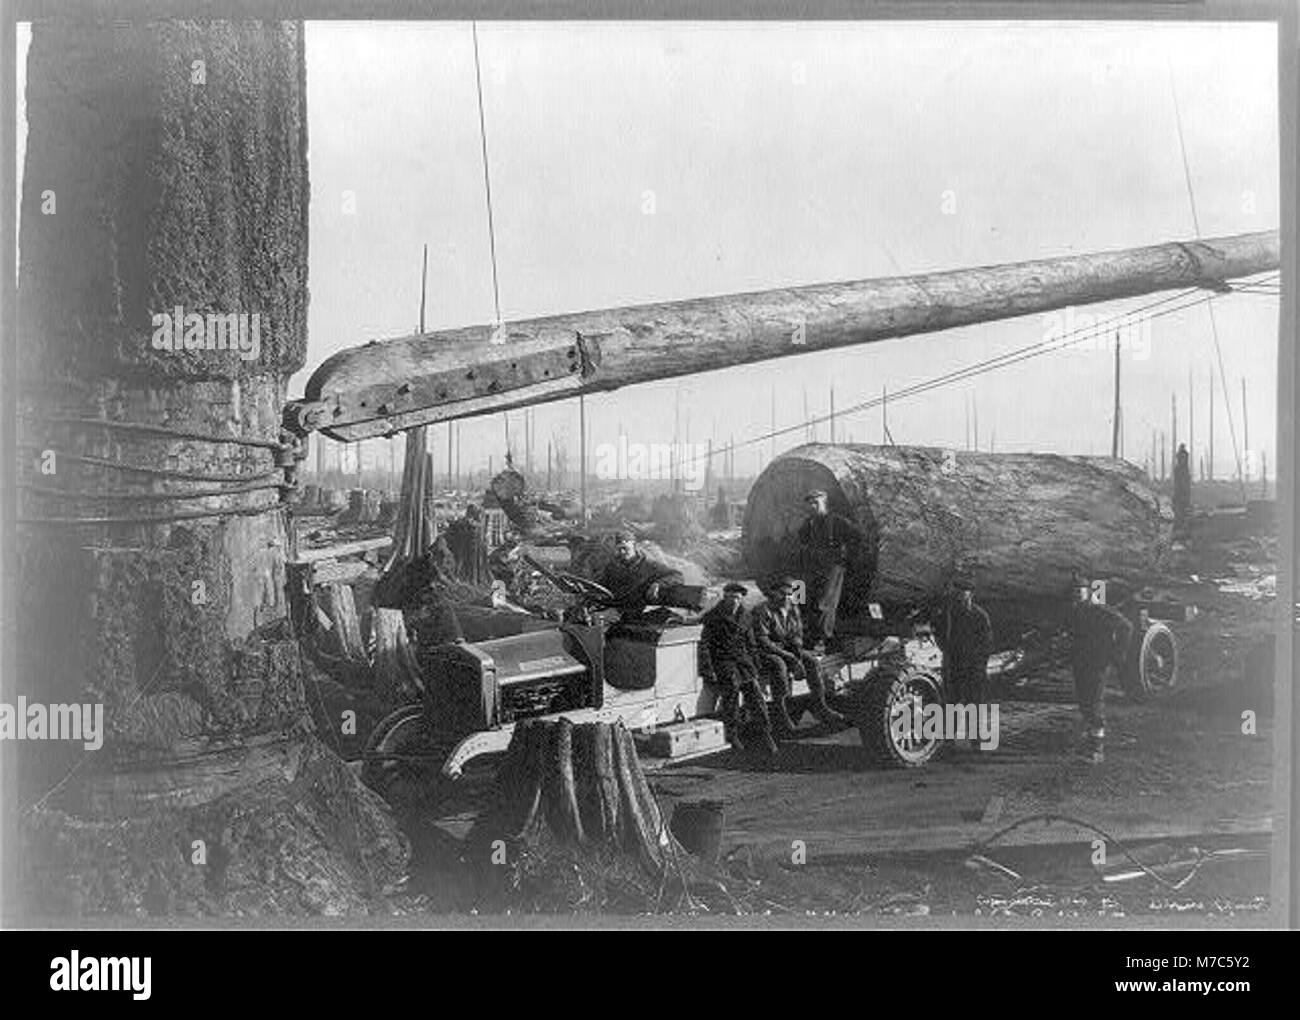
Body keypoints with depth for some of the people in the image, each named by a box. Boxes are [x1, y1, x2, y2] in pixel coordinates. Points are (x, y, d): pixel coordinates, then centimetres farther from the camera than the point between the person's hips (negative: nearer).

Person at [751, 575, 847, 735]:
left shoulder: (793, 610, 10)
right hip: (765, 654, -7)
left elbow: (797, 635, 15)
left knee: (811, 660, -14)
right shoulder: (763, 612, -14)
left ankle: (819, 706, -9)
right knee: (778, 665, -37)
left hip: (787, 650, 7)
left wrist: (797, 651, -8)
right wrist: (787, 655, -25)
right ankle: (779, 713, -36)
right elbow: (762, 641, -21)